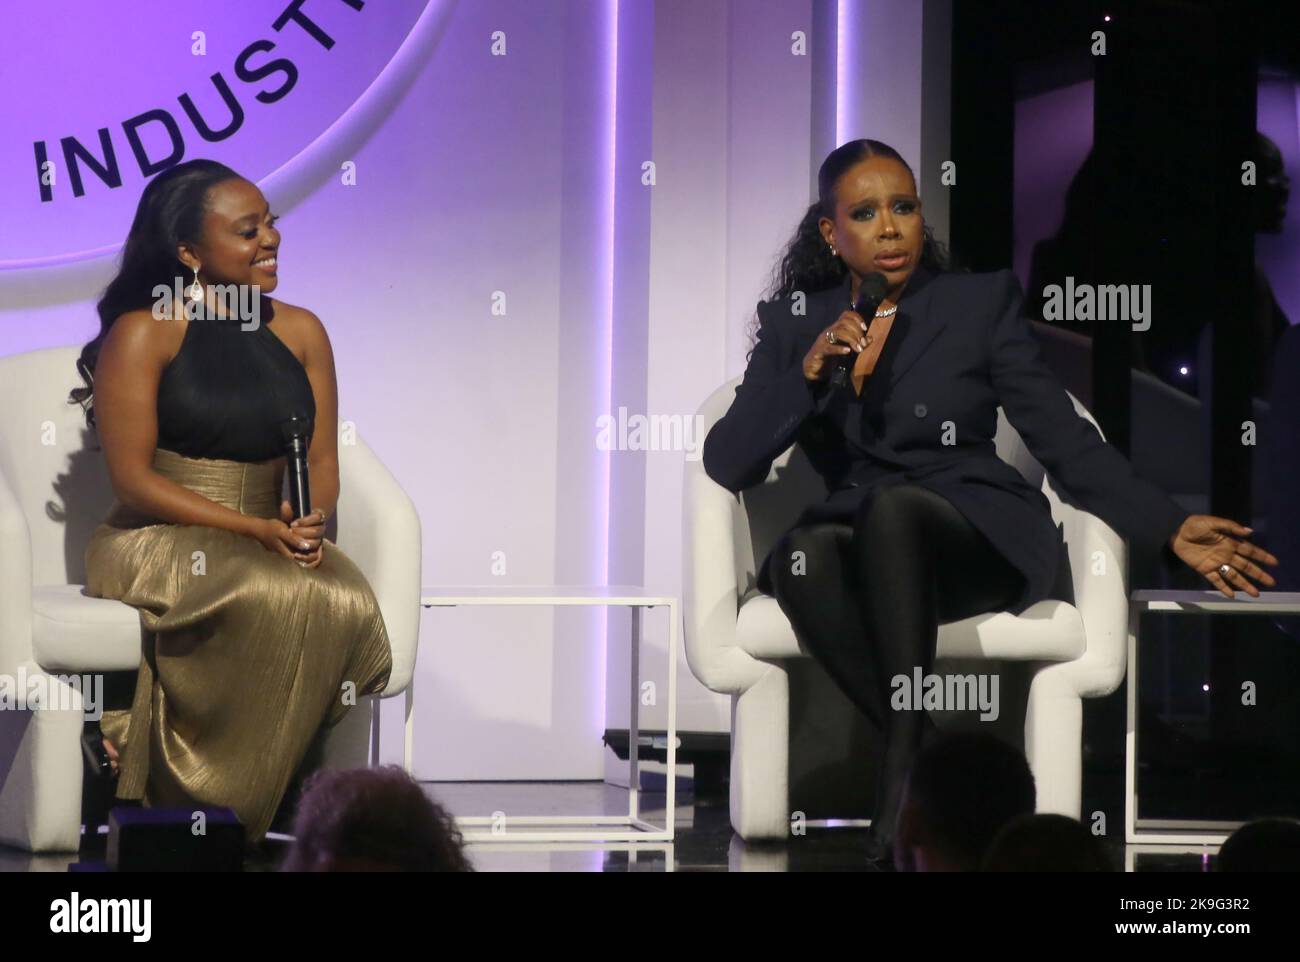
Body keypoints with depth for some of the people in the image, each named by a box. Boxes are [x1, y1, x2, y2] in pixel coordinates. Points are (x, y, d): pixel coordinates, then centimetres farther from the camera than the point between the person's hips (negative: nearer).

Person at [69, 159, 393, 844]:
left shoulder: (299, 332, 12)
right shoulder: (142, 334, -5)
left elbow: (322, 462, 12)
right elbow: (133, 480, -10)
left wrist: (308, 520, -13)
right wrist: (255, 531, -19)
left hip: (275, 539, 5)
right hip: (159, 543, -5)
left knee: (346, 603, -29)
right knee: (279, 601, -35)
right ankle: (207, 813, -23)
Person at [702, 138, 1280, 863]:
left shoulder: (982, 303, 8)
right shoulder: (795, 321, 12)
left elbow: (1064, 437, 5)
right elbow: (728, 464, 4)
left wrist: (1169, 528, -5)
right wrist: (809, 374, -10)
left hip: (981, 541, -1)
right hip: (857, 538, 1)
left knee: (891, 507, -37)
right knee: (805, 559, -36)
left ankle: (902, 784, -36)